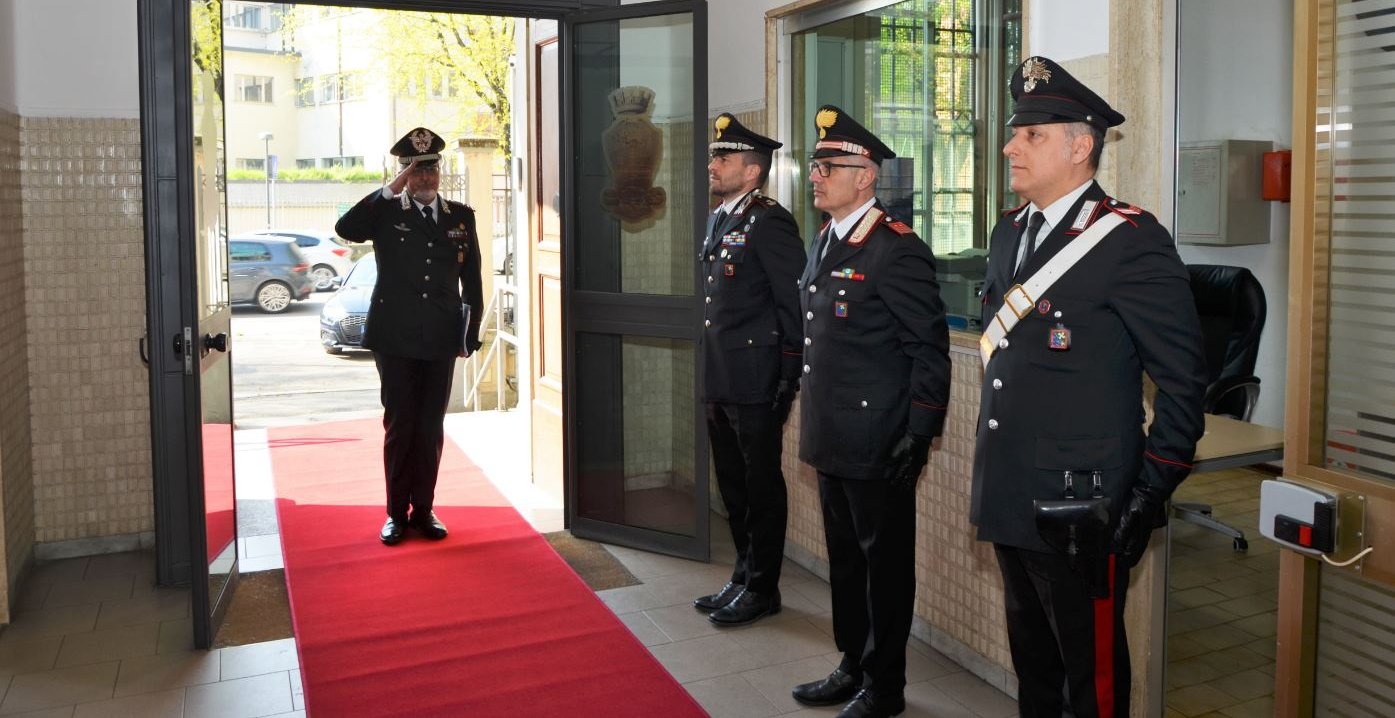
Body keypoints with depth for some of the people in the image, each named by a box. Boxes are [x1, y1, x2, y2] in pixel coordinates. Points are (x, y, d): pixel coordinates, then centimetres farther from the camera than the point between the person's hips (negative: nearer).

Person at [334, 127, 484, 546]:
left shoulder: (461, 217, 8)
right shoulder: (387, 214, 2)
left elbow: (472, 280, 10)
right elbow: (345, 228, -18)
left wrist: (471, 334, 6)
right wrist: (390, 191, -20)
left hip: (441, 341, 2)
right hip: (395, 338, -2)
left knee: (431, 428, 8)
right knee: (399, 426, 3)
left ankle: (424, 509, 19)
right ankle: (397, 512, 13)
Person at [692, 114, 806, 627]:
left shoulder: (769, 223, -13)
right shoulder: (719, 220, 15)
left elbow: (794, 306, -15)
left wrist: (787, 384, -15)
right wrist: (712, 376, 17)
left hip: (756, 386, -9)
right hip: (720, 383, 9)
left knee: (761, 488, 4)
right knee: (734, 487, 17)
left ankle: (762, 589, 17)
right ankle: (744, 576, 31)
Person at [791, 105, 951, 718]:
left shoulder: (896, 251, -16)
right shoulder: (825, 242, 11)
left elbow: (930, 350, -16)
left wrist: (919, 435, -17)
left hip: (878, 445, -9)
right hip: (831, 439, 9)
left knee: (885, 563, 7)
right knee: (845, 557, 19)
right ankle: (853, 667, 36)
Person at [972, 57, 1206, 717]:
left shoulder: (1131, 240, -13)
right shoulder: (1009, 232, 11)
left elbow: (1183, 381, -12)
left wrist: (1150, 494, -12)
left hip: (1081, 508, -7)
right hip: (1010, 500, 8)